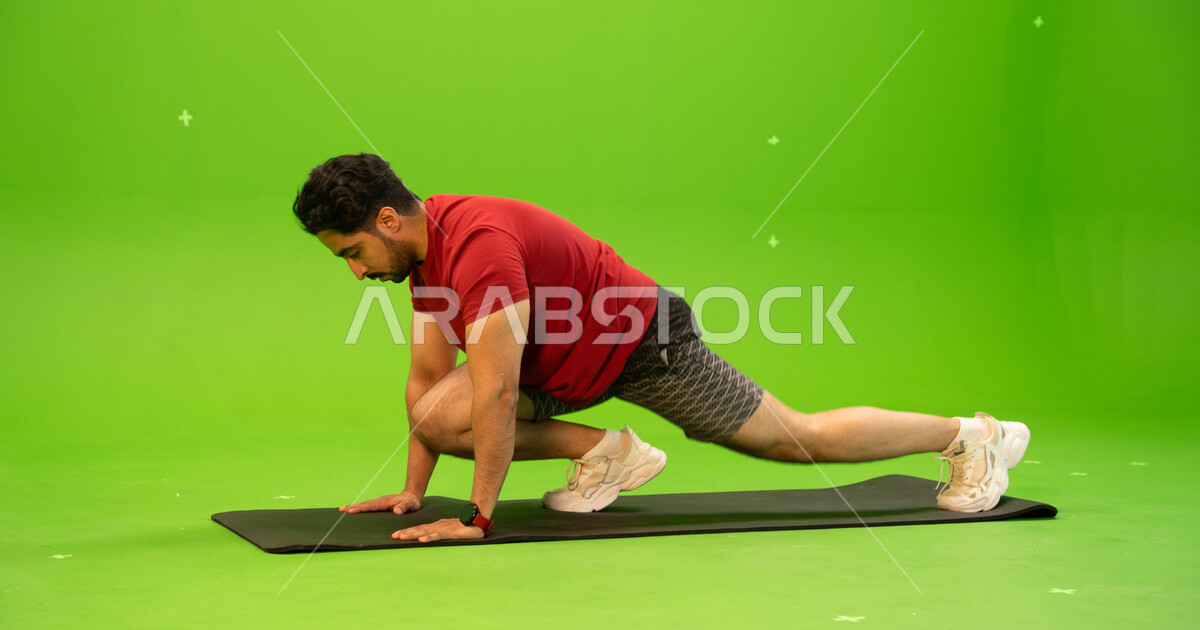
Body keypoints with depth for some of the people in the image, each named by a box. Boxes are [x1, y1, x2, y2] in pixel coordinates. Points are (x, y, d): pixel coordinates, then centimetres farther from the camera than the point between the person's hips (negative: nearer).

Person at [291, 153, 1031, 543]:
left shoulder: (479, 244, -34)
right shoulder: (426, 251, -4)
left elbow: (497, 392, -35)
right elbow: (428, 377, 5)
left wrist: (478, 519, -31)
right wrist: (414, 491, 5)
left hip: (646, 343, -8)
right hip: (575, 362, 8)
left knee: (797, 439, 5)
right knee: (438, 417, -6)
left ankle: (973, 436, 24)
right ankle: (606, 455, 7)